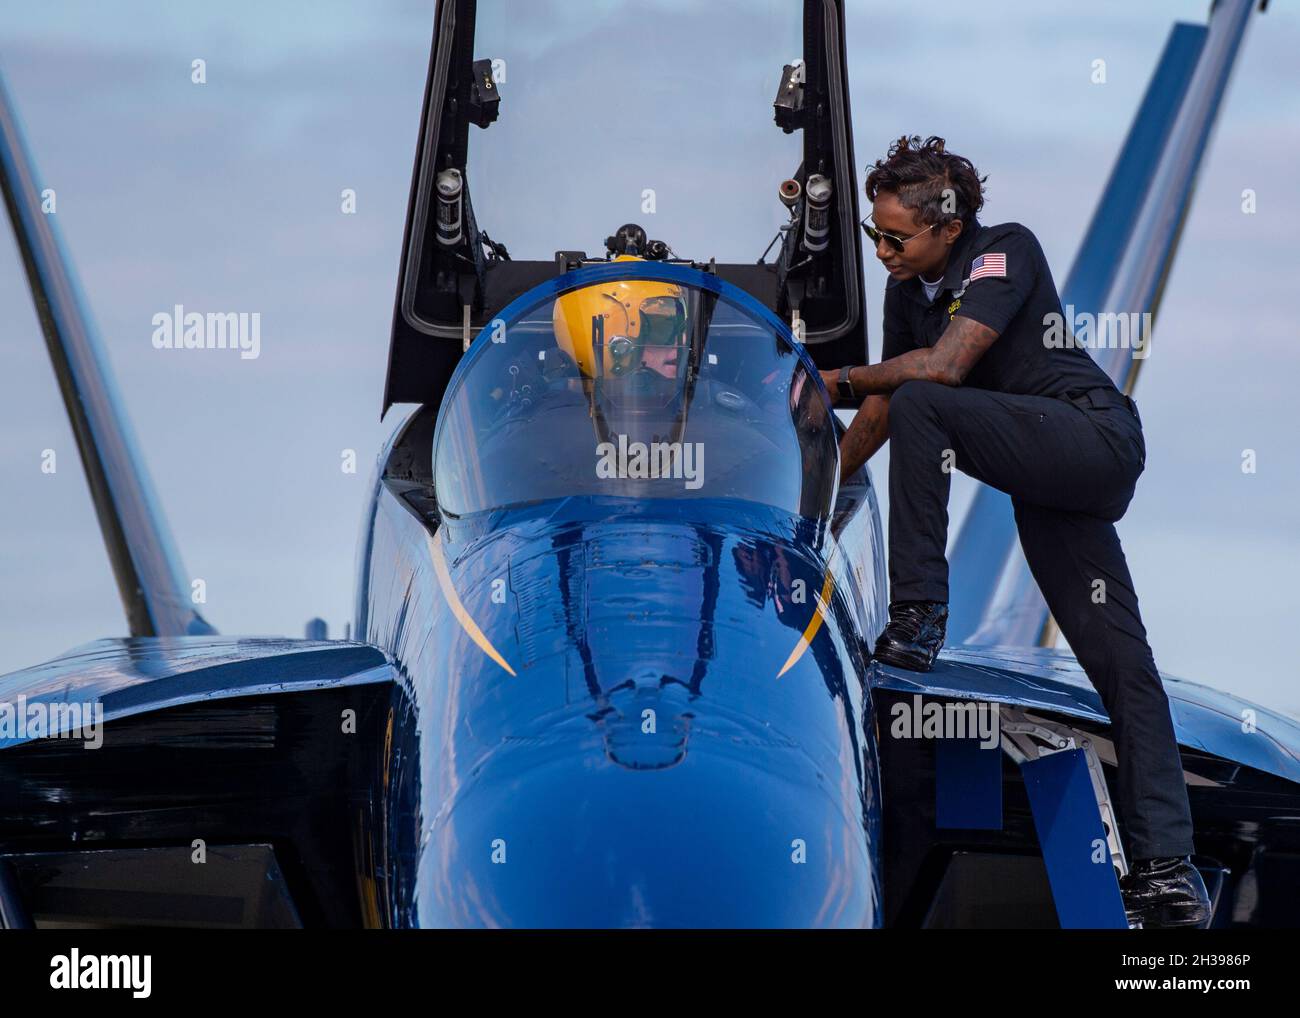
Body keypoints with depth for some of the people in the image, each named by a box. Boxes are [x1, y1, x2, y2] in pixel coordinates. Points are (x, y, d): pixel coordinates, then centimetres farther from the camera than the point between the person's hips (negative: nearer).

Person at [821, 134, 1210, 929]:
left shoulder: (1006, 251, -11)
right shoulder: (908, 292, 13)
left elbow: (945, 365, -23)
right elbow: (880, 410, 21)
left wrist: (841, 378, -13)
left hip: (1095, 437, -8)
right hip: (1050, 477, 8)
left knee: (921, 406, -25)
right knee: (1117, 660, 3)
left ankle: (919, 613, -20)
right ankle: (1168, 869, -1)